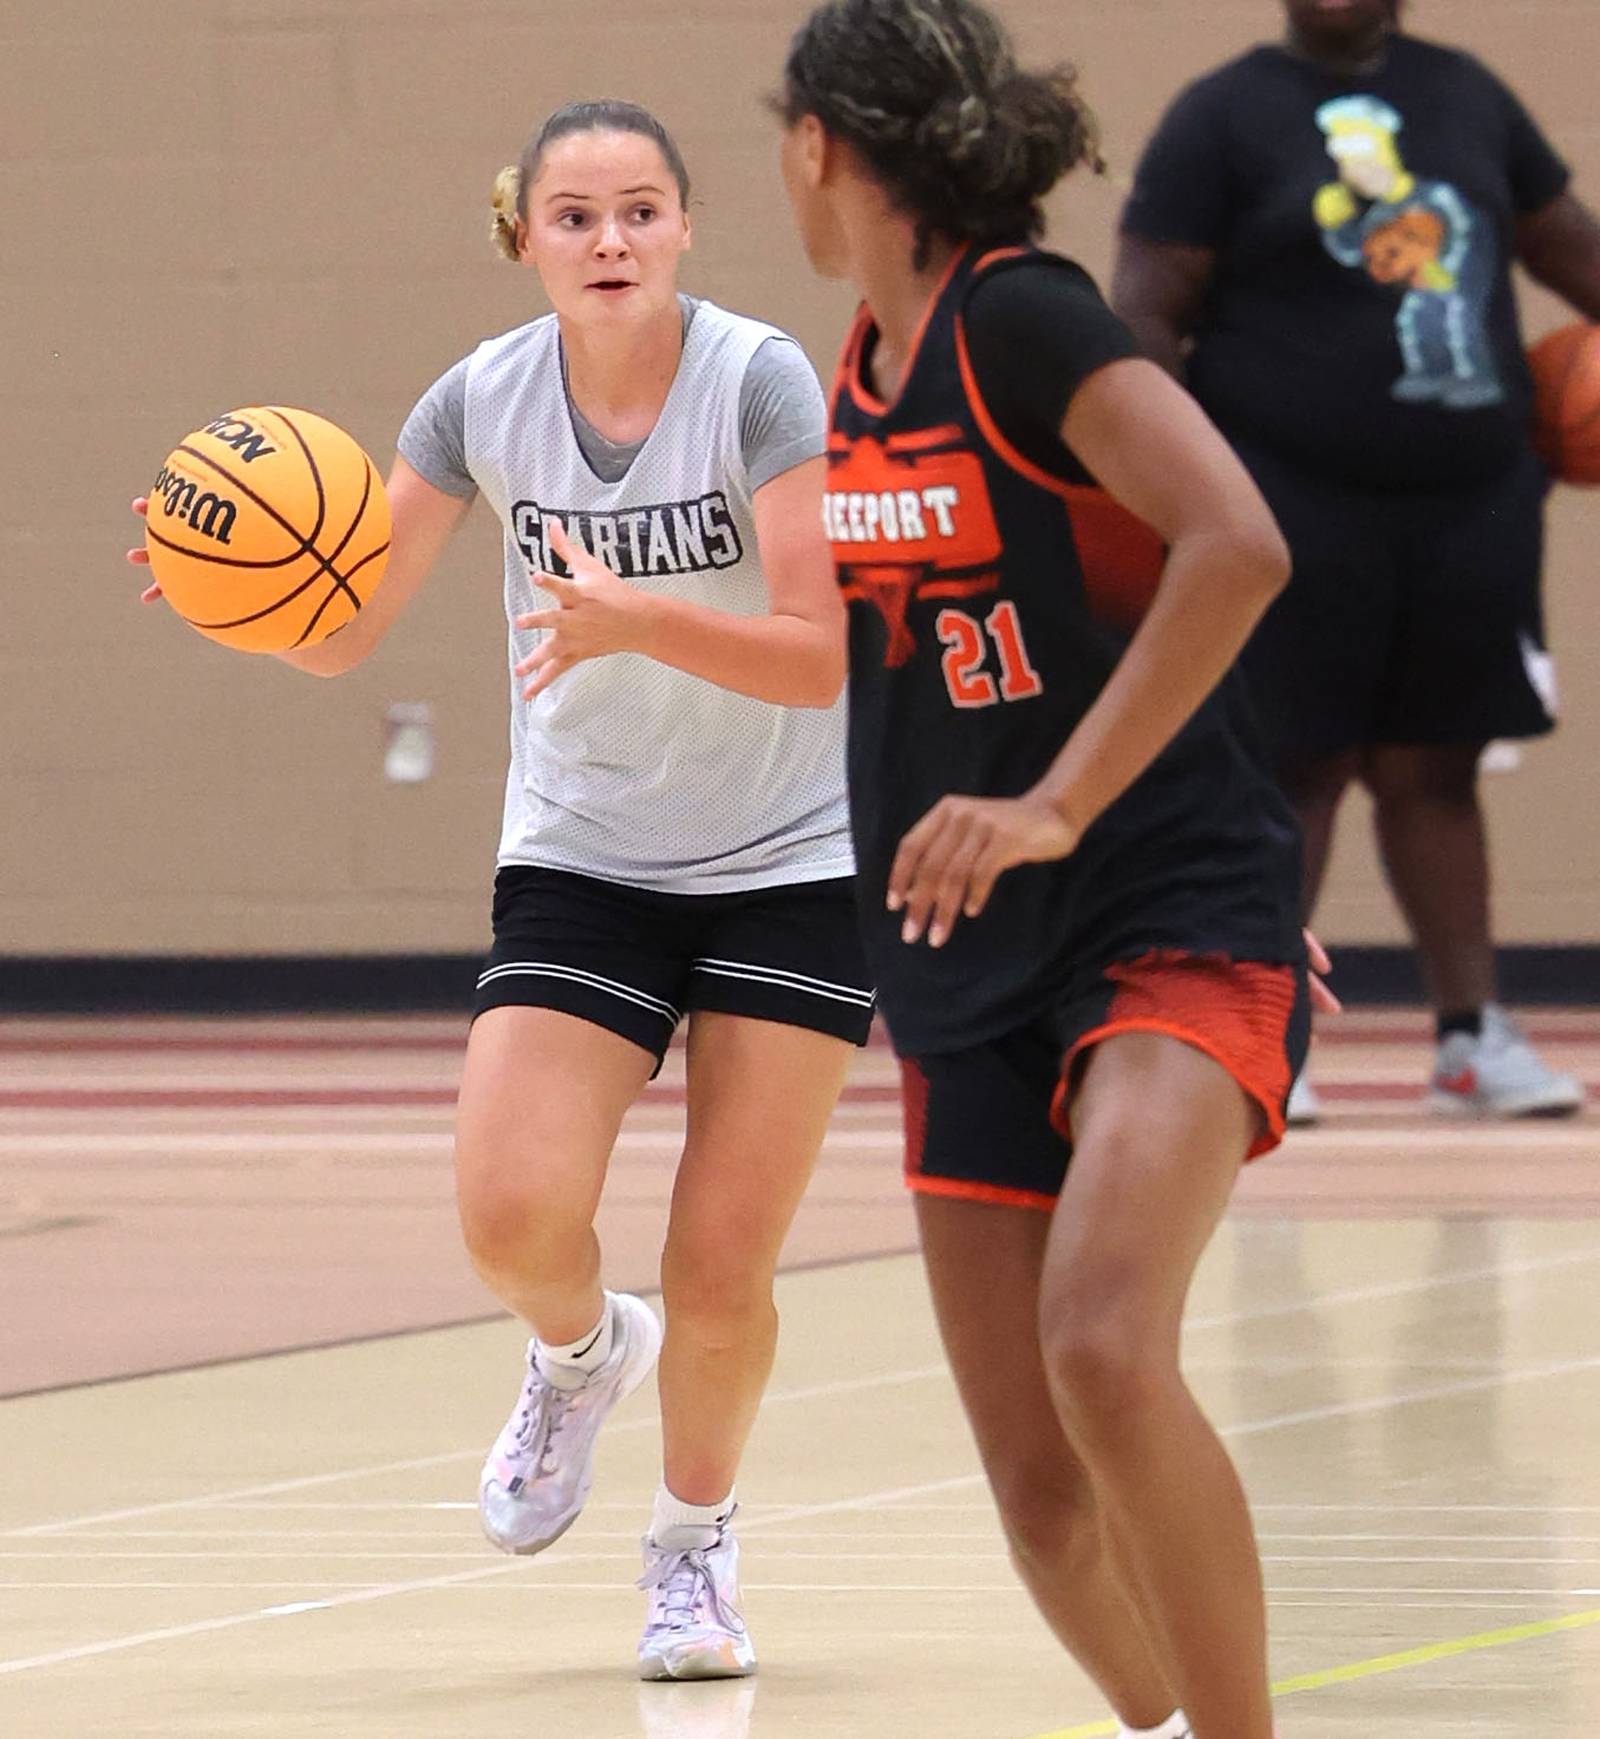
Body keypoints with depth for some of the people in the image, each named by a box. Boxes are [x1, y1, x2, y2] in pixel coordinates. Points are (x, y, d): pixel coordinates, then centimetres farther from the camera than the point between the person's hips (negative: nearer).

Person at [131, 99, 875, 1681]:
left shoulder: (760, 381, -17)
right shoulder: (485, 397, -7)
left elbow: (819, 657, -24)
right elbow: (340, 633, -2)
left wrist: (636, 618, -39)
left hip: (790, 866, -2)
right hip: (581, 863, 2)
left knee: (721, 1276, -6)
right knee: (511, 1216, -19)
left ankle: (694, 1540, 23)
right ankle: (581, 1351, 18)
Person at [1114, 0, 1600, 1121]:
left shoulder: (1467, 95, 12)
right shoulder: (1226, 117, -1)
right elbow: (1145, 312, -6)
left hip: (1474, 501, 4)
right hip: (1296, 509, -4)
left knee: (1437, 768, 8)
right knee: (1297, 765, -2)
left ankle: (1474, 1035, 12)